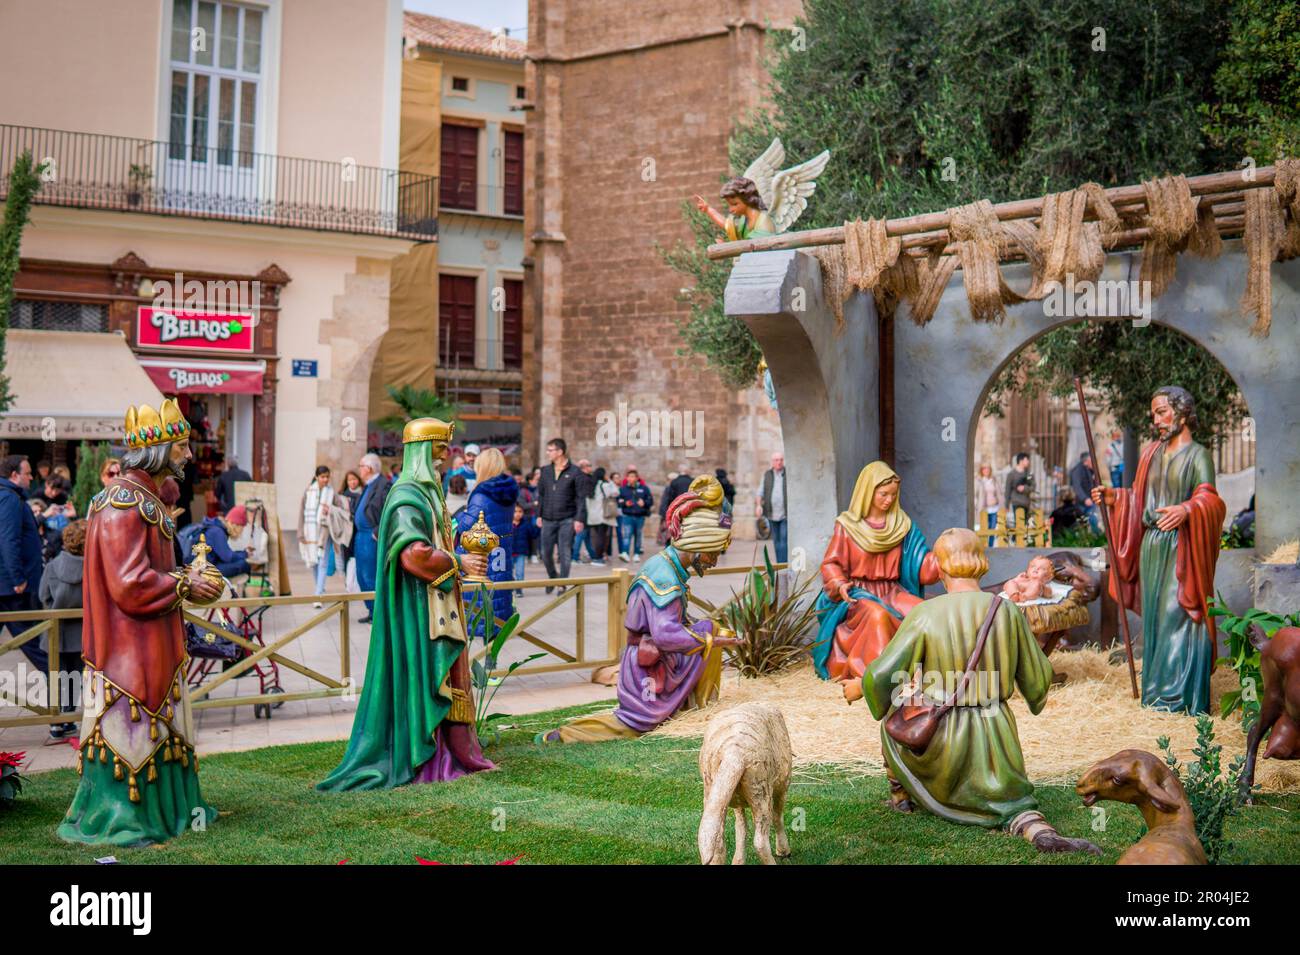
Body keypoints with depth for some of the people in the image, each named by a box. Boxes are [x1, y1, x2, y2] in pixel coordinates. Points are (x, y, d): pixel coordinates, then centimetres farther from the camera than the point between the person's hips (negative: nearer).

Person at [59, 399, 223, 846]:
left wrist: (184, 577, 6)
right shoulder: (123, 503, -19)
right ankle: (115, 819, 8)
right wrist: (185, 586, -15)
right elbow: (130, 584, -25)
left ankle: (166, 807, 25)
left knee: (160, 723, 16)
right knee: (127, 728, -2)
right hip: (128, 645, -10)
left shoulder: (145, 498, 13)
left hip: (151, 644, 10)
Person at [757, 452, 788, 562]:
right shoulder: (767, 474, 11)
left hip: (786, 514, -4)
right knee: (776, 540, 9)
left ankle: (783, 564, -16)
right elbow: (761, 491, 12)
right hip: (772, 514, 4)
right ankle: (779, 564, 15)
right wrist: (759, 505, -5)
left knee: (784, 539, -13)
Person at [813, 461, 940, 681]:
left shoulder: (902, 525, 11)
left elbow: (921, 564, 6)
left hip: (892, 593, 3)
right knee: (877, 615, -36)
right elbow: (831, 564, 0)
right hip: (859, 593, -3)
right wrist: (840, 585, -20)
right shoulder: (847, 525, 4)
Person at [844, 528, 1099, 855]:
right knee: (1011, 802, 22)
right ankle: (1044, 834, -12)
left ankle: (901, 796, 35)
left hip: (941, 742, -2)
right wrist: (1037, 694, 31)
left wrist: (858, 688, 15)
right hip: (995, 736, 2)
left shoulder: (924, 615, -12)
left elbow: (882, 676, -8)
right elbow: (1037, 676, 7)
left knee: (893, 703, 27)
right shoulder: (1008, 611, -4)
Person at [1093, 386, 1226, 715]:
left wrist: (1186, 510, -37)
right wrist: (1114, 497, 5)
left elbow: (1208, 499, -19)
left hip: (1180, 548, -7)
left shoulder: (1198, 455, -5)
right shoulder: (1152, 453, 15)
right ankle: (1155, 693, 17)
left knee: (1177, 619, -7)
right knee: (1153, 619, 9)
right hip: (1150, 546, 7)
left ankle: (1182, 697, -2)